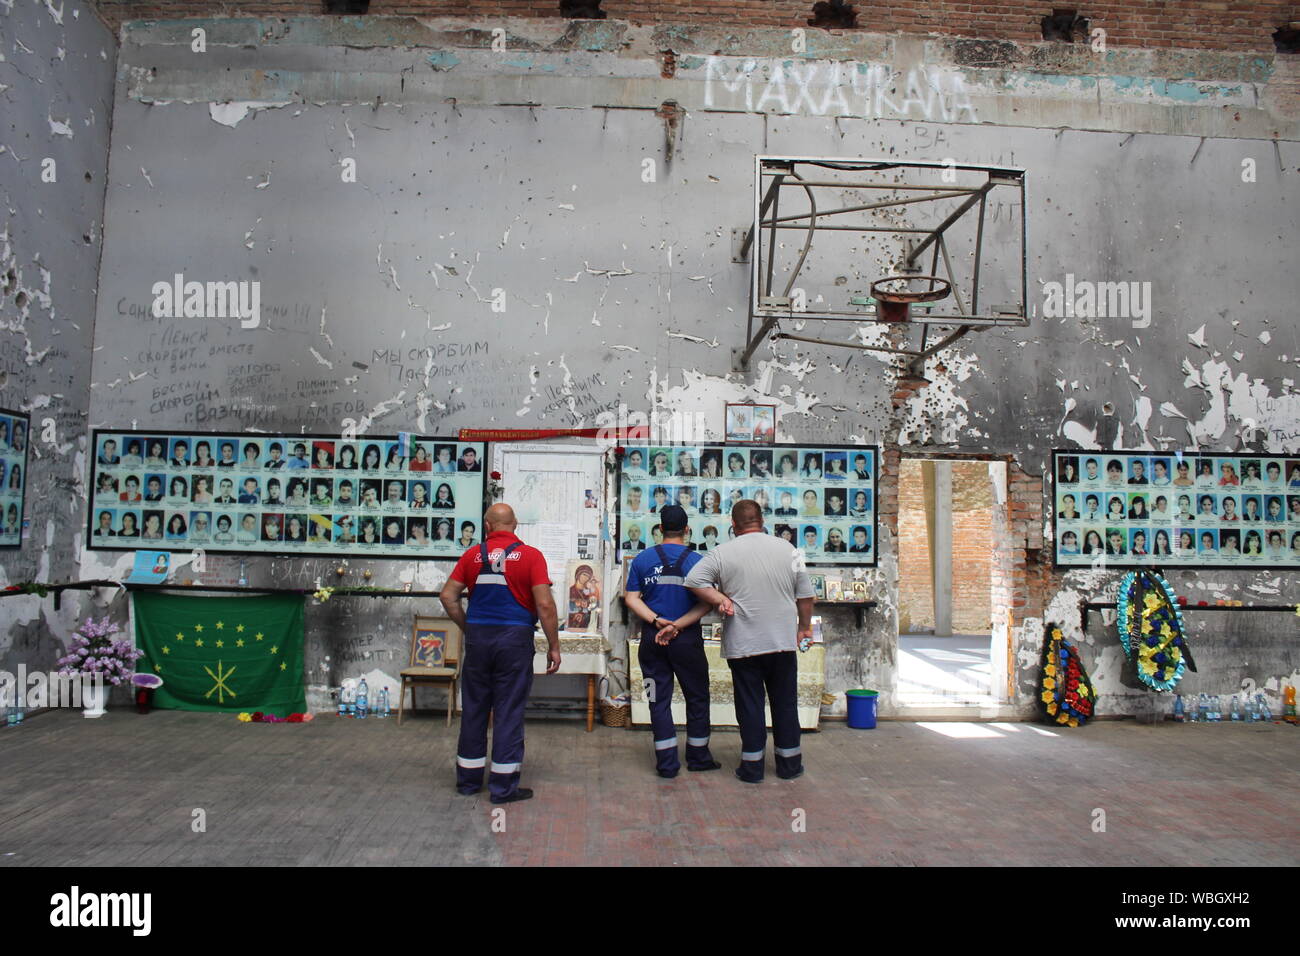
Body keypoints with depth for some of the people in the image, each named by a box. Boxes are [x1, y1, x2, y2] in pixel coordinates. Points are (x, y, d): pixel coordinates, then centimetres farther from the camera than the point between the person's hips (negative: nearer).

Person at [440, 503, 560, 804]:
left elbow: (448, 596, 4)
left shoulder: (473, 555, 4)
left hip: (478, 637, 3)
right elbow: (545, 605, -11)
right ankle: (504, 786, 10)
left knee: (474, 708, 14)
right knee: (509, 711, 4)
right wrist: (554, 646, -4)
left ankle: (468, 779, 25)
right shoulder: (530, 555, -5)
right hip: (515, 639, -3)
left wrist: (468, 628, 15)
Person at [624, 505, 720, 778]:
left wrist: (657, 621, -11)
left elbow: (631, 599, -4)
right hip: (688, 640, -1)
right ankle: (698, 757, 24)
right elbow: (705, 604, -11)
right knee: (697, 697, 14)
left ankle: (667, 763, 11)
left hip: (652, 640, 2)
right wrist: (676, 626, -14)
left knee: (659, 700, 9)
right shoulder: (697, 560, -5)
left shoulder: (643, 559, 1)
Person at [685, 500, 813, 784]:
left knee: (750, 705, 7)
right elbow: (805, 595, 4)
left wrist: (721, 599, -5)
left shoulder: (723, 553, -6)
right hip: (783, 642, 2)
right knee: (785, 703, 14)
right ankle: (789, 763, 23)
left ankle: (752, 766, 13)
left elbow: (693, 580, -12)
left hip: (743, 644, -2)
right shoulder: (786, 549, 0)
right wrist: (804, 626, 17)